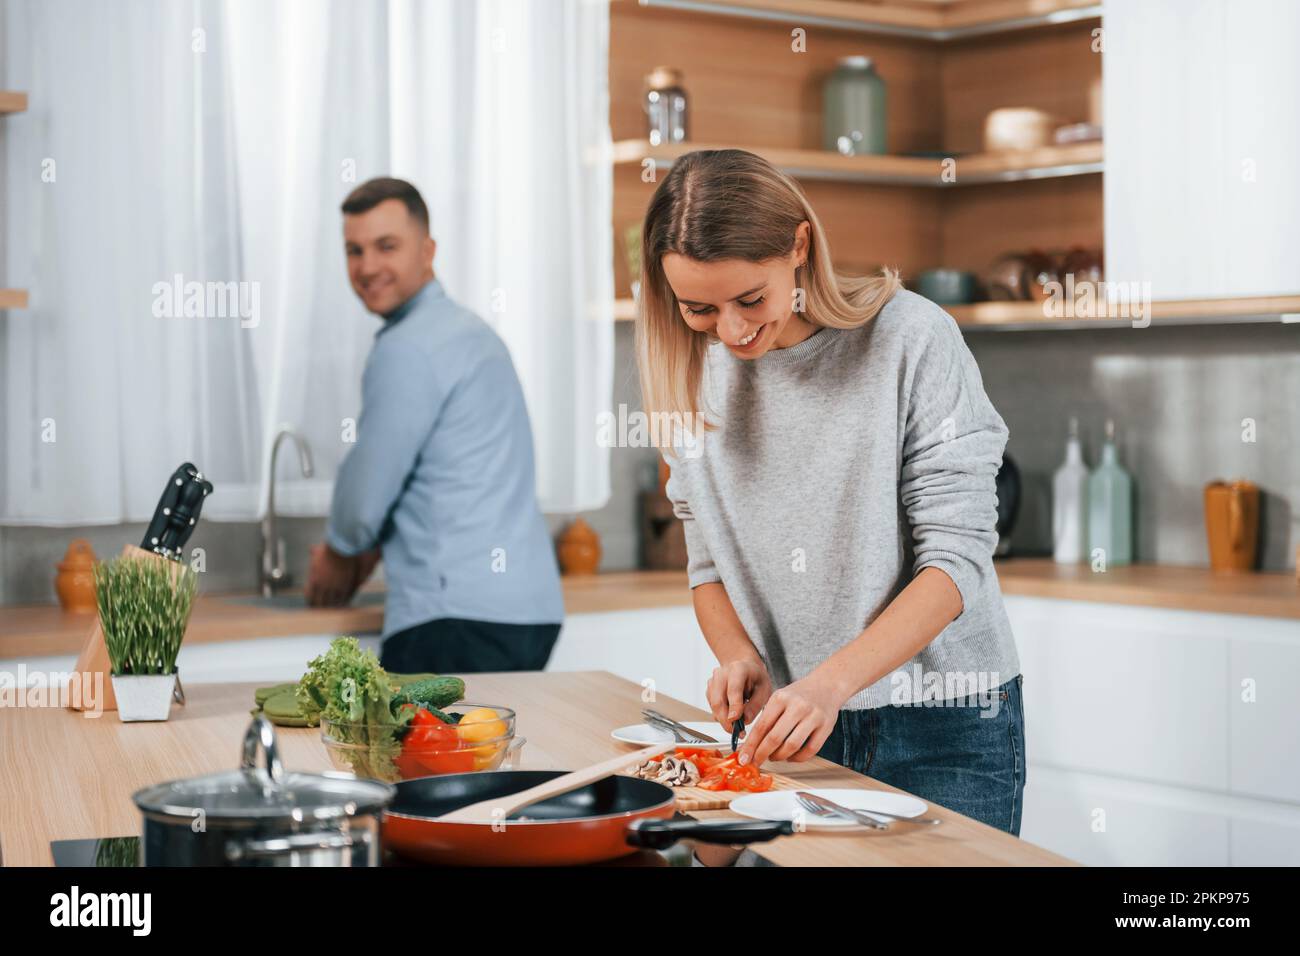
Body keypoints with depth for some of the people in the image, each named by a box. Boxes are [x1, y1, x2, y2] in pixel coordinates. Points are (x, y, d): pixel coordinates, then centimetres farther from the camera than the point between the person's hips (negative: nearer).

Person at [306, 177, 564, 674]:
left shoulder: (409, 348, -11)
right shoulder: (465, 328, 21)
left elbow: (365, 497, -6)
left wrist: (336, 556, 13)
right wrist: (365, 556, 26)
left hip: (459, 618, -9)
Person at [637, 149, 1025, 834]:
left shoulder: (912, 338, -12)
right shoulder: (695, 375, 2)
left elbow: (956, 559, -15)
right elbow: (708, 564, 9)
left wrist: (830, 681, -25)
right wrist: (738, 657, -12)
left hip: (943, 729, -3)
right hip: (790, 728, 4)